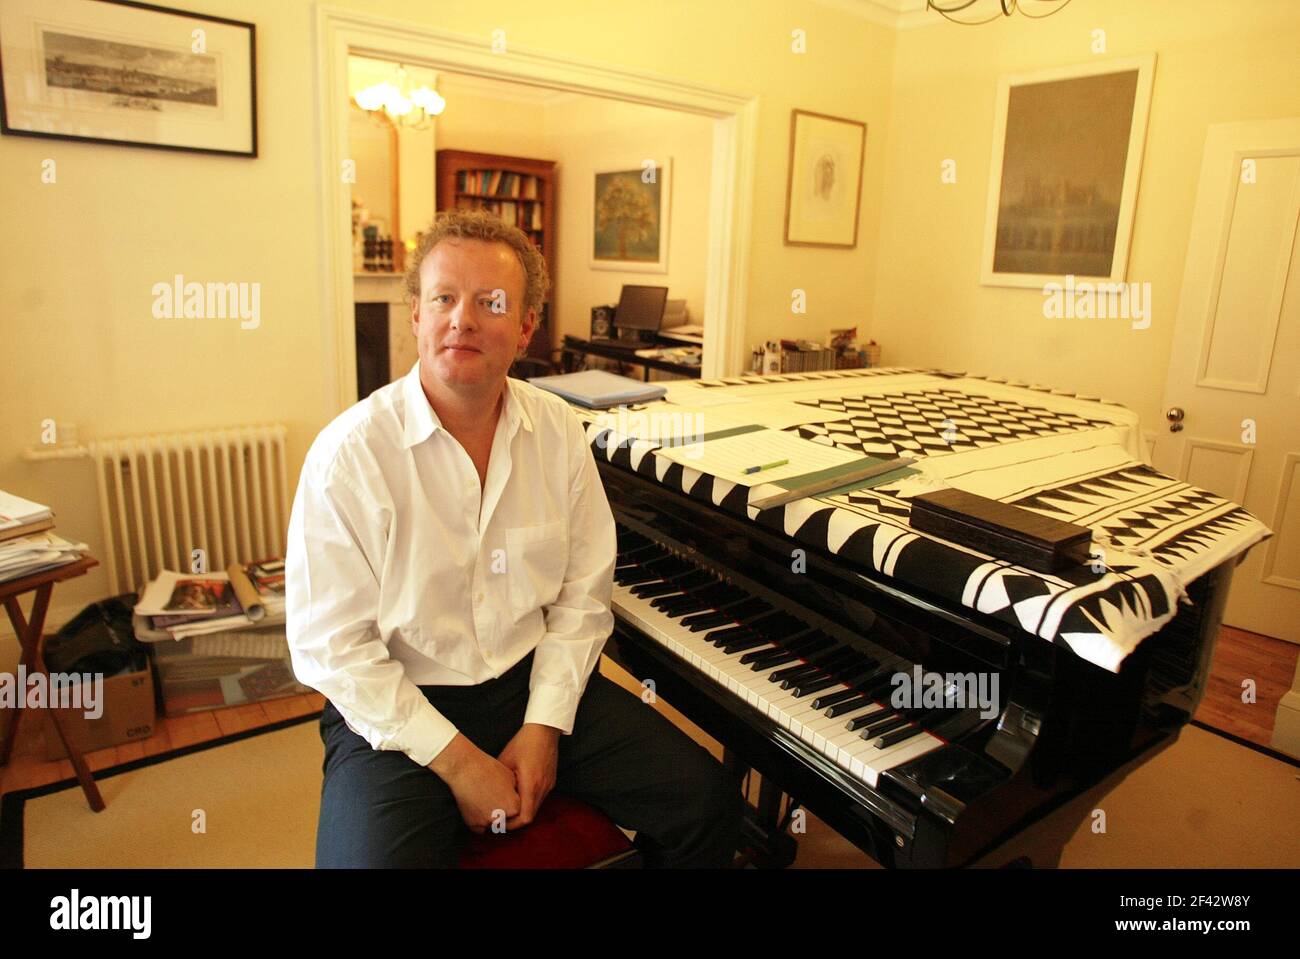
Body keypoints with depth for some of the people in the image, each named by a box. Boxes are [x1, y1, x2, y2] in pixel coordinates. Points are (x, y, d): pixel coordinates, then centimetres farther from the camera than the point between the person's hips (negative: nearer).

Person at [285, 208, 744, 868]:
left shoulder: (559, 431, -2)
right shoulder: (350, 454, -14)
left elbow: (583, 593, 0)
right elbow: (329, 646, -13)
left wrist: (544, 726, -9)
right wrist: (458, 761, -15)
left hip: (537, 680, 4)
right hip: (399, 711, -3)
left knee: (708, 804, -5)